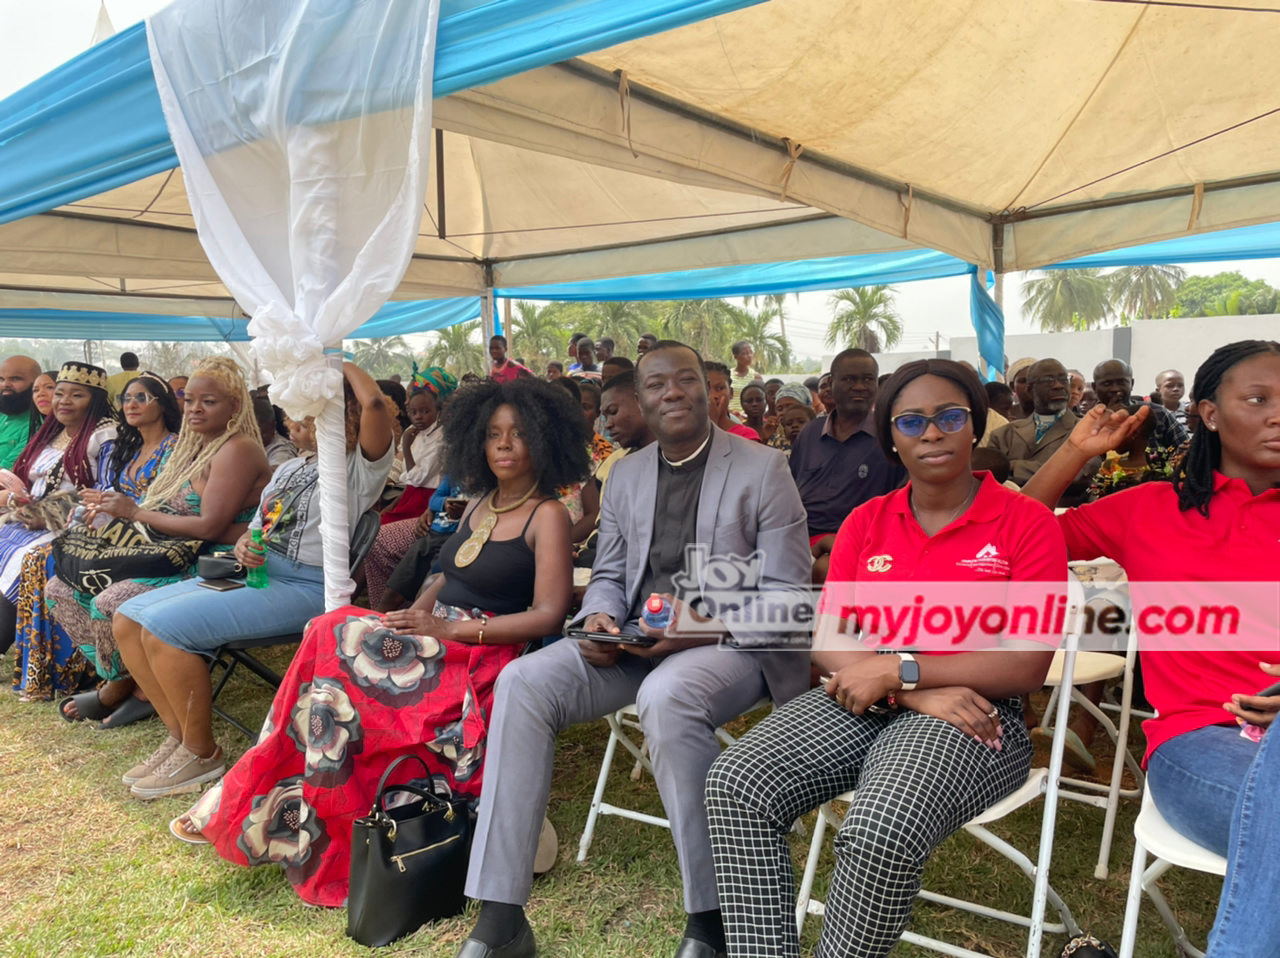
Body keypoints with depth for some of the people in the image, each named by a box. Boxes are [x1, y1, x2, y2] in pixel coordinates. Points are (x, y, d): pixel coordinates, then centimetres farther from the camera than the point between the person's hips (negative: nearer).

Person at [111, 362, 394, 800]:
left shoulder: (360, 467, -6)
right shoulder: (288, 469, 22)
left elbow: (374, 403, -26)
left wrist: (345, 367, -6)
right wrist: (244, 546, -1)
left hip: (304, 586, -9)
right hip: (252, 573, 10)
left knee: (163, 626, -21)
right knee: (128, 620, 0)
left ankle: (202, 752, -5)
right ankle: (179, 734, 7)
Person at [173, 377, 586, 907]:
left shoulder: (547, 515, -7)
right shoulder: (481, 503, 16)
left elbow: (548, 615, -15)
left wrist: (450, 629, -18)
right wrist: (418, 613, -1)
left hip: (480, 655, -7)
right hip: (437, 635, 7)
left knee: (337, 642, -20)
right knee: (331, 636, -16)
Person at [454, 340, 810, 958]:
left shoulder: (763, 469, -3)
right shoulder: (625, 475, 14)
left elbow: (784, 596, -7)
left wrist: (703, 629, -22)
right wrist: (601, 618, -6)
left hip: (732, 645, -5)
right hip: (635, 643, 6)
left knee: (666, 696, -38)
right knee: (522, 683, -17)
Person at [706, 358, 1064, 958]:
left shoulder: (1027, 522, -1)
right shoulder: (865, 522, 11)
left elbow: (1028, 666, -8)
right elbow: (827, 643, 5)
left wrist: (898, 671, -15)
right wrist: (916, 694, -14)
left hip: (970, 716, -3)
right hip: (860, 704, 4)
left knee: (883, 833, -33)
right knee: (735, 787, -21)